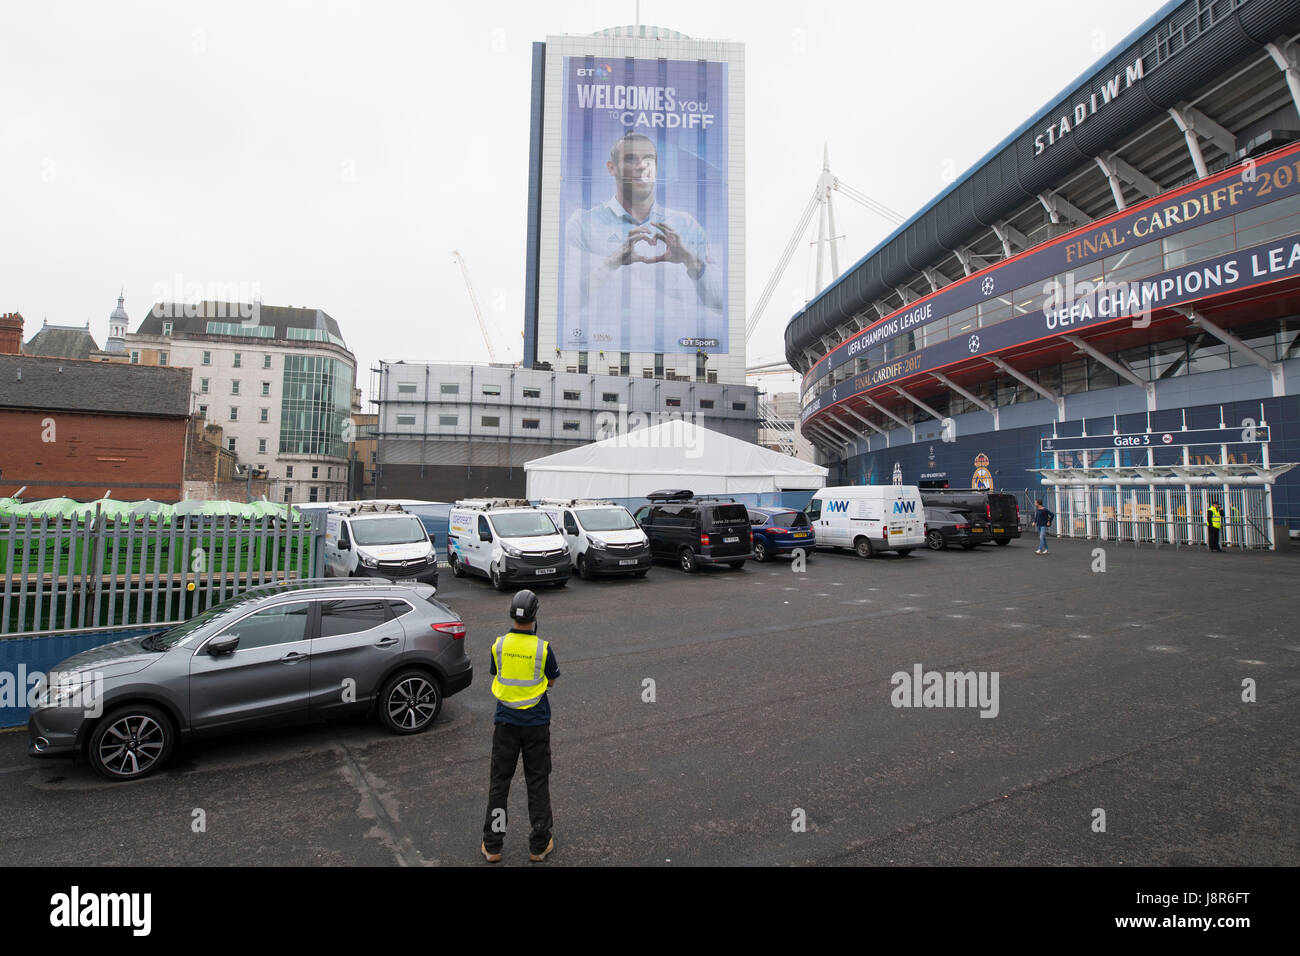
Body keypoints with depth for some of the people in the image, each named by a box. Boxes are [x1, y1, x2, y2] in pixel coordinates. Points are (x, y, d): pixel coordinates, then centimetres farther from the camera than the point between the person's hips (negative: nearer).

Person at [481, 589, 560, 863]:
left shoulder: (498, 645, -9)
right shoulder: (543, 648, -16)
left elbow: (496, 676, 7)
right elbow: (552, 681, -1)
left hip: (506, 721, 2)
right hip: (536, 722, -2)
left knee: (499, 782, 14)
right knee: (538, 783, 11)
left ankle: (492, 846, 23)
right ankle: (539, 846, 21)